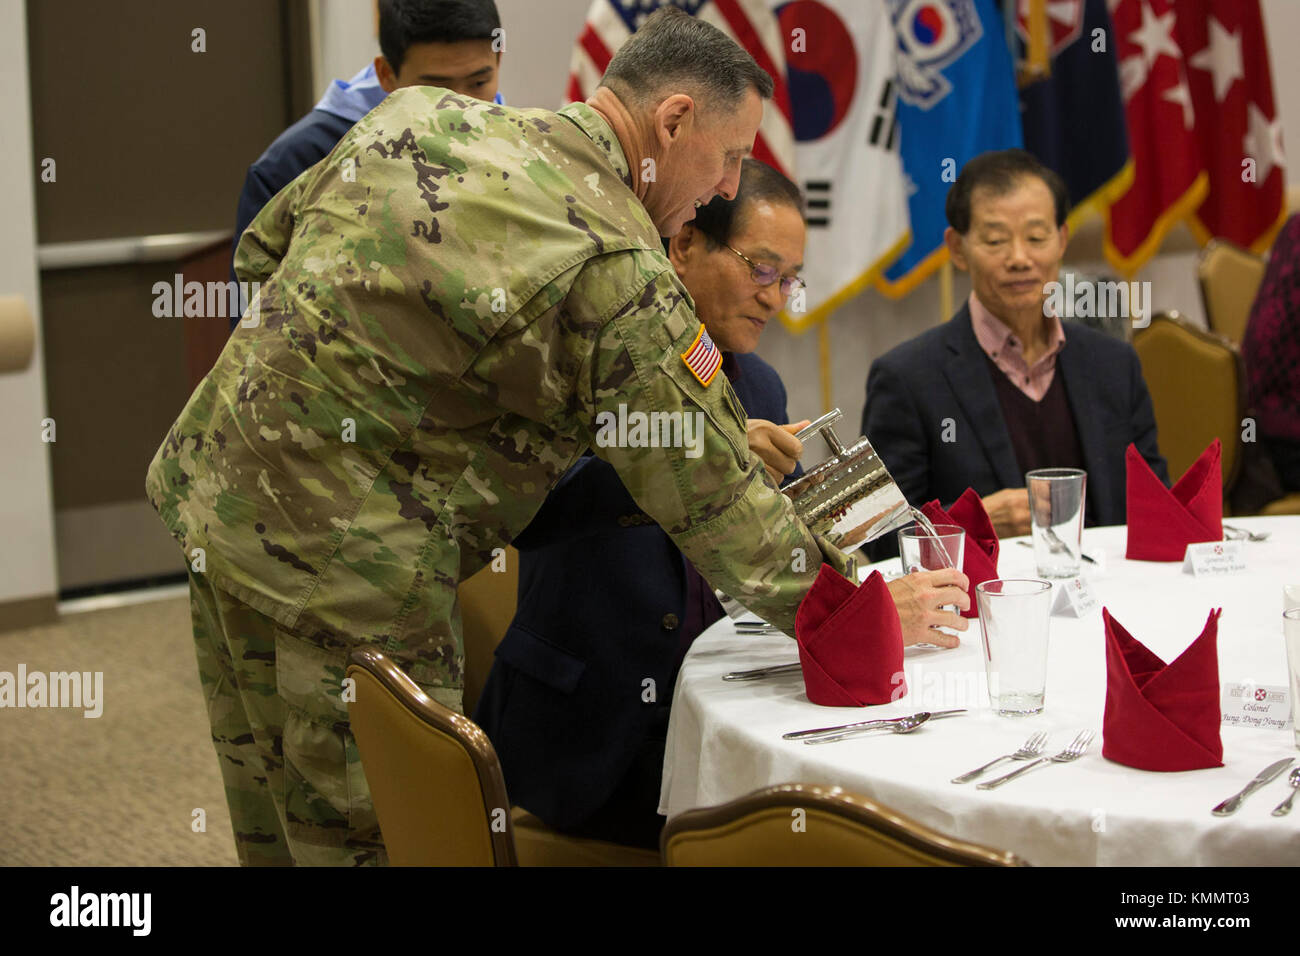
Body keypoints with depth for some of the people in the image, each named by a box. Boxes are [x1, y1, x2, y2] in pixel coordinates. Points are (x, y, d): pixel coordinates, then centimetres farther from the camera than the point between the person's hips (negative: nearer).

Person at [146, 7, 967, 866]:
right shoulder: (617, 267, -17)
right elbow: (710, 493, -11)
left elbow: (264, 248, 18)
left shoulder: (419, 114, 6)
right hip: (340, 562, -8)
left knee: (278, 827, 20)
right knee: (373, 837, 4)